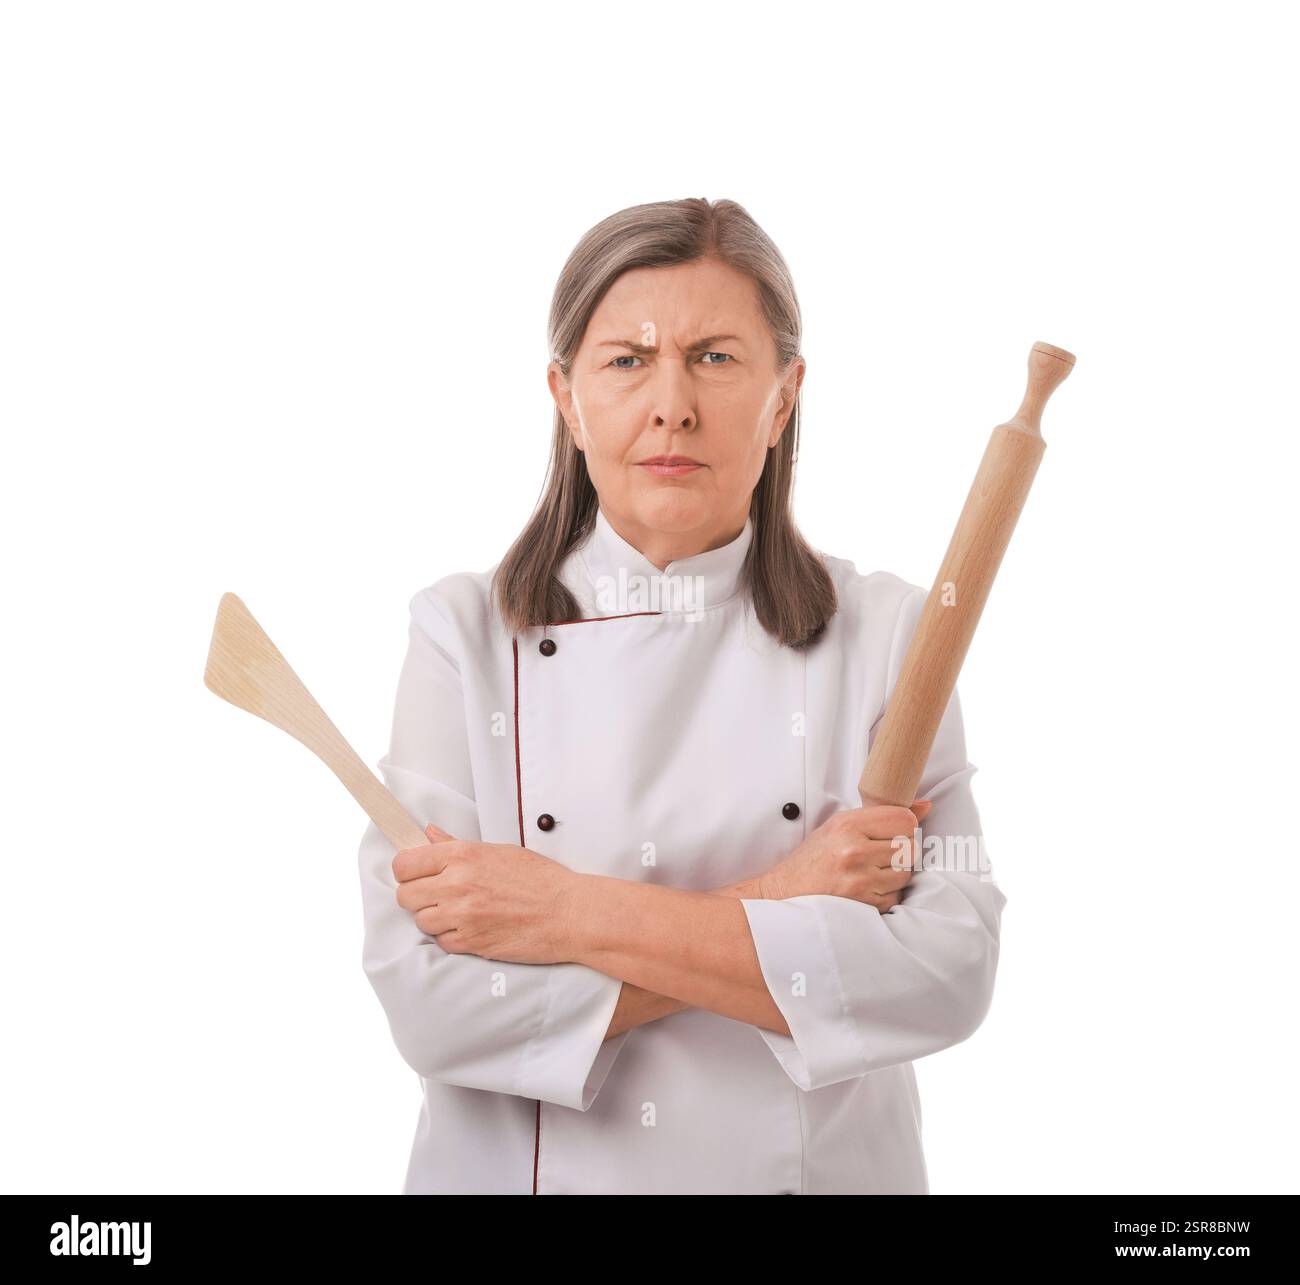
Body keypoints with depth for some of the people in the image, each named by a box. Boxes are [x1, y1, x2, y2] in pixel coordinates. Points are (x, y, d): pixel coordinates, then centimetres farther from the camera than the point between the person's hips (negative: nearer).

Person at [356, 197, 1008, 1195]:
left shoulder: (887, 630, -10)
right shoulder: (464, 633, -11)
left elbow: (949, 970, -19)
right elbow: (429, 997, -18)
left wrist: (579, 915, -24)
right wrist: (770, 911, -24)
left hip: (831, 1168, 1)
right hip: (525, 1168, 0)